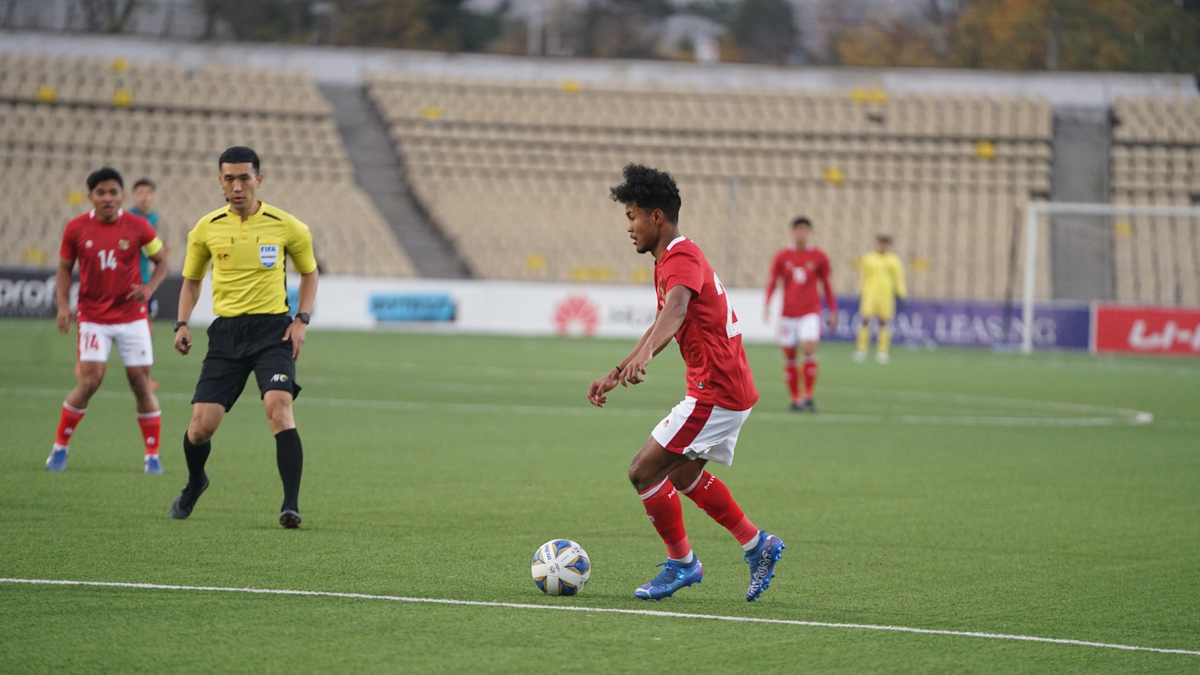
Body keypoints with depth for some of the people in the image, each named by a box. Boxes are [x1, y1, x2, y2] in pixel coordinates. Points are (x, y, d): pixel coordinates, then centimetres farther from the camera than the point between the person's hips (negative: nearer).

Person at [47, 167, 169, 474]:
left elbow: (161, 262, 5)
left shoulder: (137, 227, -5)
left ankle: (152, 455, 11)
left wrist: (149, 288, -14)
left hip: (131, 316, 1)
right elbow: (65, 268, 7)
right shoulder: (76, 229, -4)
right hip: (93, 318, -1)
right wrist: (63, 305, -7)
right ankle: (60, 448, 4)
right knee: (90, 381, -12)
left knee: (141, 382, 0)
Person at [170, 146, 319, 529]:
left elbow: (309, 271, 14)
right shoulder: (207, 229, 3)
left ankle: (291, 506, -24)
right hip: (226, 332, 2)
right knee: (200, 427, -3)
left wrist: (301, 320, 0)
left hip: (272, 329, -2)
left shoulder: (285, 226, -2)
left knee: (279, 408, -25)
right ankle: (194, 484, 31)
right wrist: (182, 324, 3)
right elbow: (191, 279, 18)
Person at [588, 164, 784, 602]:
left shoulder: (681, 258, -17)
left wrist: (644, 355, -56)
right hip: (729, 388, 11)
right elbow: (663, 323, 30)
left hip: (716, 393, -11)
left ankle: (681, 562, 5)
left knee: (644, 472, -8)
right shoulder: (672, 259, 17)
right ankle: (758, 545, 27)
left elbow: (676, 309, -38)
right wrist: (614, 375, 30)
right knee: (684, 475, 24)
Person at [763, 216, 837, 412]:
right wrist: (767, 305, -6)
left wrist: (833, 311, 11)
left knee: (809, 348, -20)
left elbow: (826, 285, 12)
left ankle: (808, 395, -11)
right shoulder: (782, 256, 3)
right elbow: (772, 282, 7)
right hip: (788, 313, 1)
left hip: (810, 311, -1)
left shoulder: (819, 257, 3)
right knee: (789, 355, 1)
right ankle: (795, 399, 11)